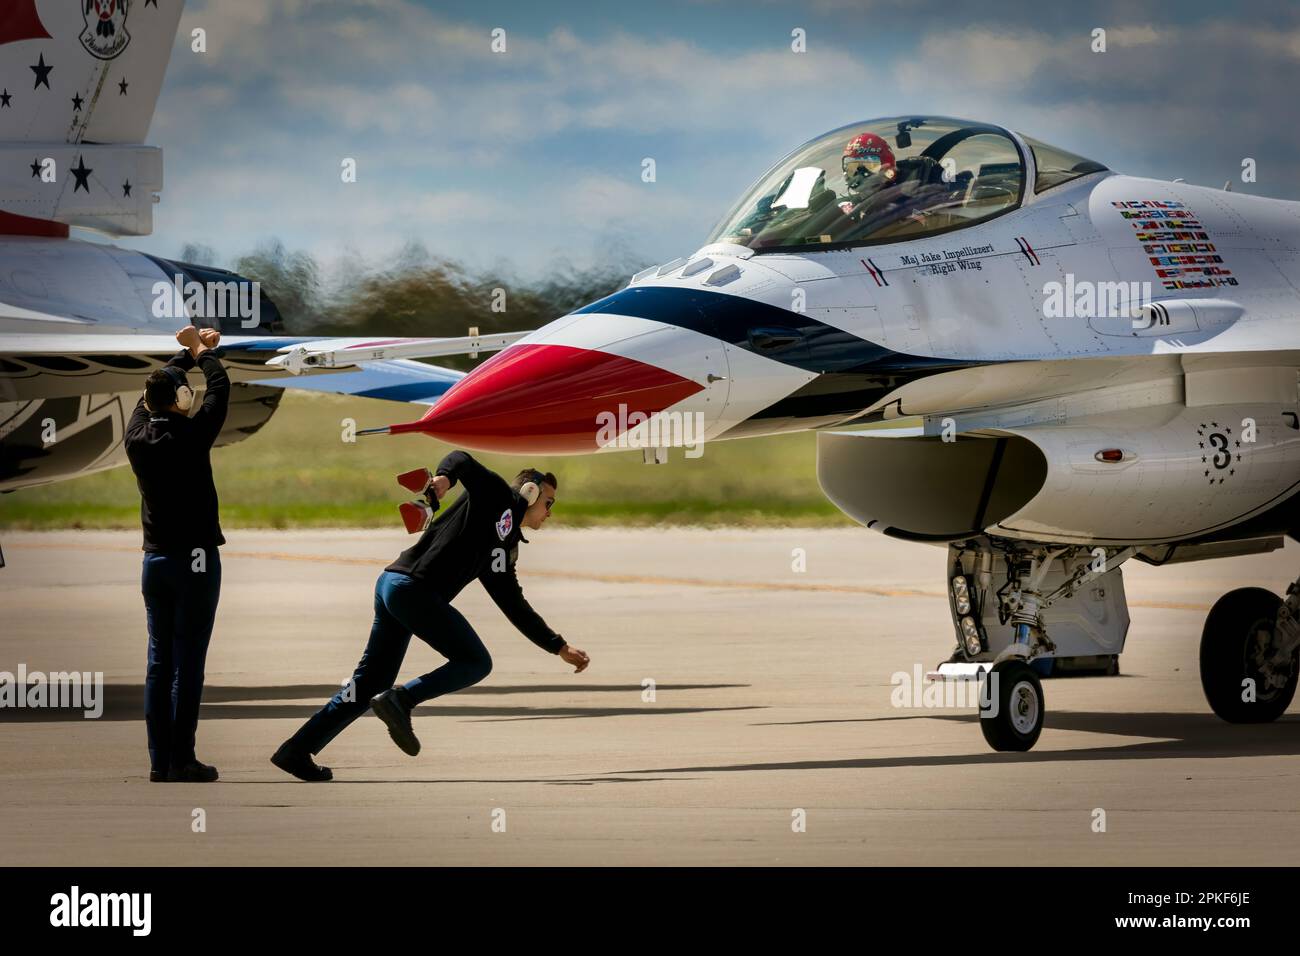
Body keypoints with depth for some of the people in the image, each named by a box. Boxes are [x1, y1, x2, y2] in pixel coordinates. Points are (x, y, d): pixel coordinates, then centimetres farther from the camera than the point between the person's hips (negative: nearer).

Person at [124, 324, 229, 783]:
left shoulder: (137, 438, 0)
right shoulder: (189, 437, -14)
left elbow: (155, 387, 18)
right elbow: (219, 387, -1)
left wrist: (190, 352, 25)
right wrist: (201, 353, 17)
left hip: (155, 560, 6)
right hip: (194, 559, -6)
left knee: (159, 662, 7)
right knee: (188, 664, -5)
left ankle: (159, 761, 6)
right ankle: (181, 761, -6)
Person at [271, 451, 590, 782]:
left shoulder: (504, 552, 29)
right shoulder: (497, 497, 7)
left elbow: (517, 609, 33)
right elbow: (462, 460, -9)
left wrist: (560, 647, 34)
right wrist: (445, 477, -31)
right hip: (414, 588, -9)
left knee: (371, 685, 10)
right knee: (476, 662, -4)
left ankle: (296, 751, 7)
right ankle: (400, 701, -16)